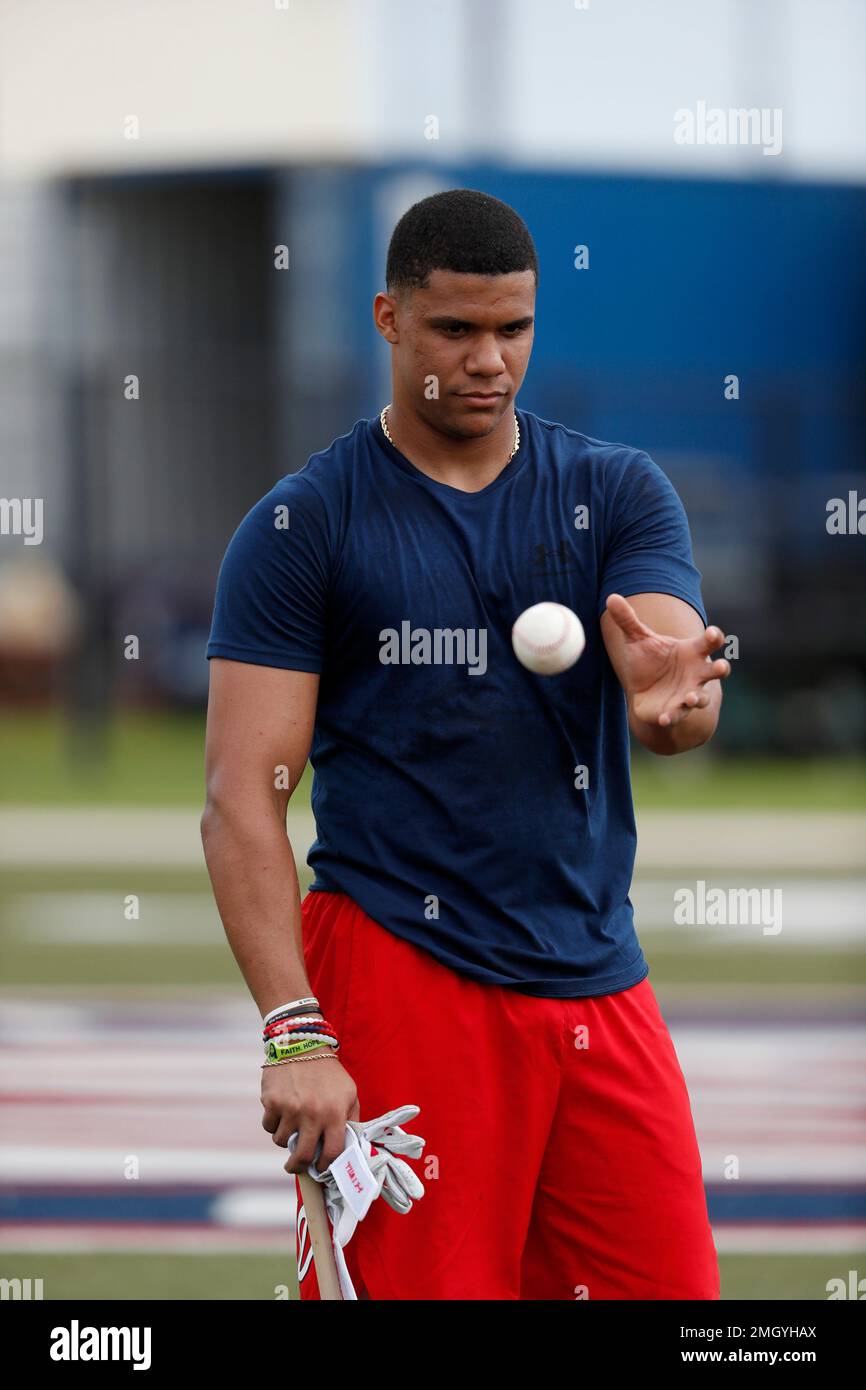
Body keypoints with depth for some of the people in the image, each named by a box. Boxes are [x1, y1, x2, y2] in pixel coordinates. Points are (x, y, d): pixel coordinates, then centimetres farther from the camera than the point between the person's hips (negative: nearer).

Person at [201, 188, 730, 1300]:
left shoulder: (617, 492, 9)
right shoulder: (299, 527, -1)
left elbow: (679, 684, -7)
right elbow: (243, 802, -7)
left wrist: (676, 691, -33)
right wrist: (295, 1035, -18)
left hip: (598, 984, 4)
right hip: (398, 976, -4)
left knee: (669, 1290, 3)